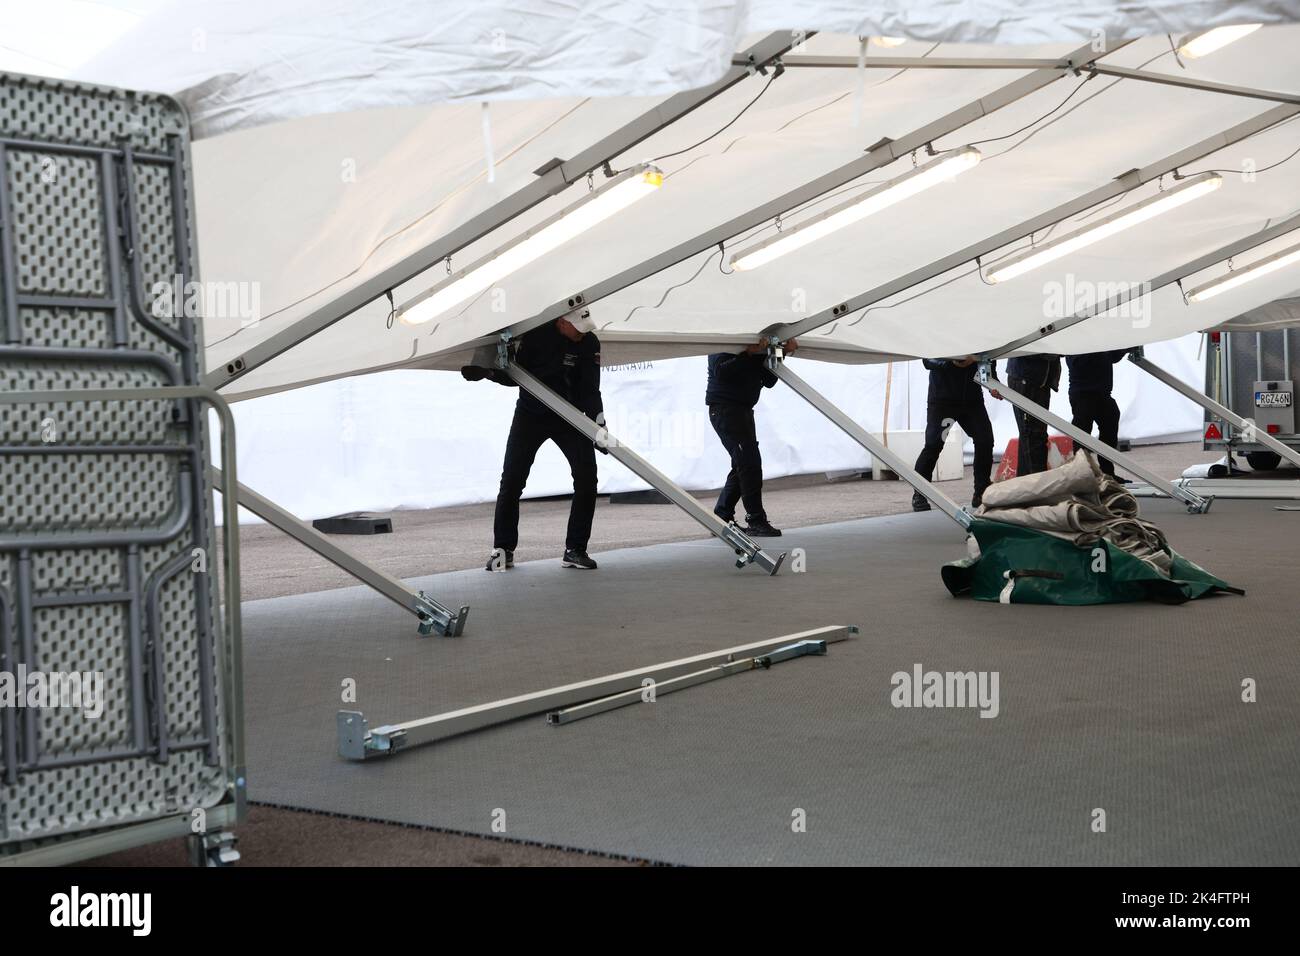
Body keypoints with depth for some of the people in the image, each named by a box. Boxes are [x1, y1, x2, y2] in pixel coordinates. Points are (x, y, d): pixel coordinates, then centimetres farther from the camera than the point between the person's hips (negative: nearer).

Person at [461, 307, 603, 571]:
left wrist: (598, 423, -27)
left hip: (569, 417, 1)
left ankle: (575, 550, -2)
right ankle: (503, 549, 8)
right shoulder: (535, 335, -17)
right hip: (530, 414, -1)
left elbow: (590, 390, -15)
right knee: (512, 480, -6)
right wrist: (488, 372, -24)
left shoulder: (589, 343, -14)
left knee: (587, 477, -12)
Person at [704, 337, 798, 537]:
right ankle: (756, 521, -16)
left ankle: (720, 518, 16)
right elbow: (720, 370, -23)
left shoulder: (759, 351, 14)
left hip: (744, 410, 9)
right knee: (750, 462, -16)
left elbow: (768, 381, 8)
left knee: (743, 465, 8)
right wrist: (748, 354, -27)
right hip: (724, 408, -9)